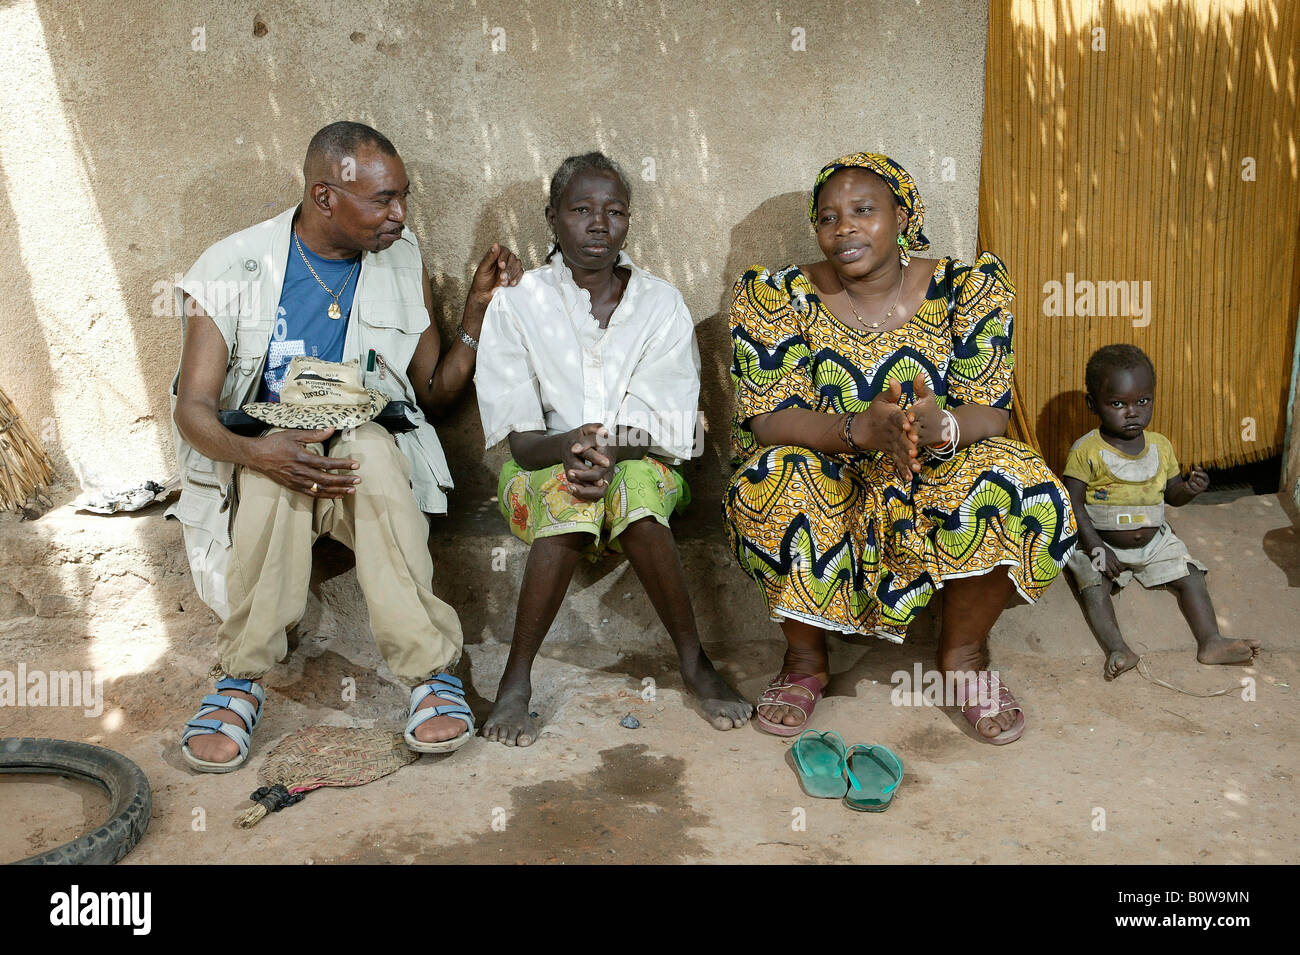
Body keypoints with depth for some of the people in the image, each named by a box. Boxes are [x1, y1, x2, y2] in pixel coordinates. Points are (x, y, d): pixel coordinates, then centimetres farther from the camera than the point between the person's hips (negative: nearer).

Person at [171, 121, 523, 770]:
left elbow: (434, 394, 10)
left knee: (370, 449, -35)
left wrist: (480, 308, -3)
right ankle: (242, 678, -22)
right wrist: (254, 452, -31)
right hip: (258, 467, -1)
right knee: (273, 470, -37)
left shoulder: (403, 264, 5)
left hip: (373, 456, 1)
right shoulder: (233, 267, -3)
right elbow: (192, 407, -9)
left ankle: (431, 672, -32)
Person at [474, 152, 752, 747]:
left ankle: (693, 660, -21)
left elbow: (664, 429, -9)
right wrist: (570, 445, -33)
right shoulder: (516, 305, -1)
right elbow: (520, 438, -11)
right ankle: (516, 680, -25)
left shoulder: (662, 305, 1)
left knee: (634, 487, -34)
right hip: (544, 470, 0)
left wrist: (610, 450, -30)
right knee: (568, 491, -35)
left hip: (641, 466, 1)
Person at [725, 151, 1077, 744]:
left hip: (934, 477, 1)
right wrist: (861, 429, -34)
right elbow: (766, 417, -15)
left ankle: (962, 651, -1)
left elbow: (991, 411, -9)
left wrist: (941, 426, -35)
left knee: (1018, 485, -28)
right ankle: (805, 658, -7)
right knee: (775, 484, -34)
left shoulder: (966, 288, -4)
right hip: (824, 479, -1)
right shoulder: (779, 296, -7)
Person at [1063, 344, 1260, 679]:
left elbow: (1172, 494, 11)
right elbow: (1074, 504, -15)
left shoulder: (1160, 446, 1)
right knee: (1092, 585, -26)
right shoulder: (1086, 451, -14)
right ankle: (1118, 650, -33)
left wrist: (1189, 489, -13)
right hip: (1101, 542, -4)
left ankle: (1211, 642, -6)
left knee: (1190, 575, -7)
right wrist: (1096, 547, -23)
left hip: (1154, 540, 5)